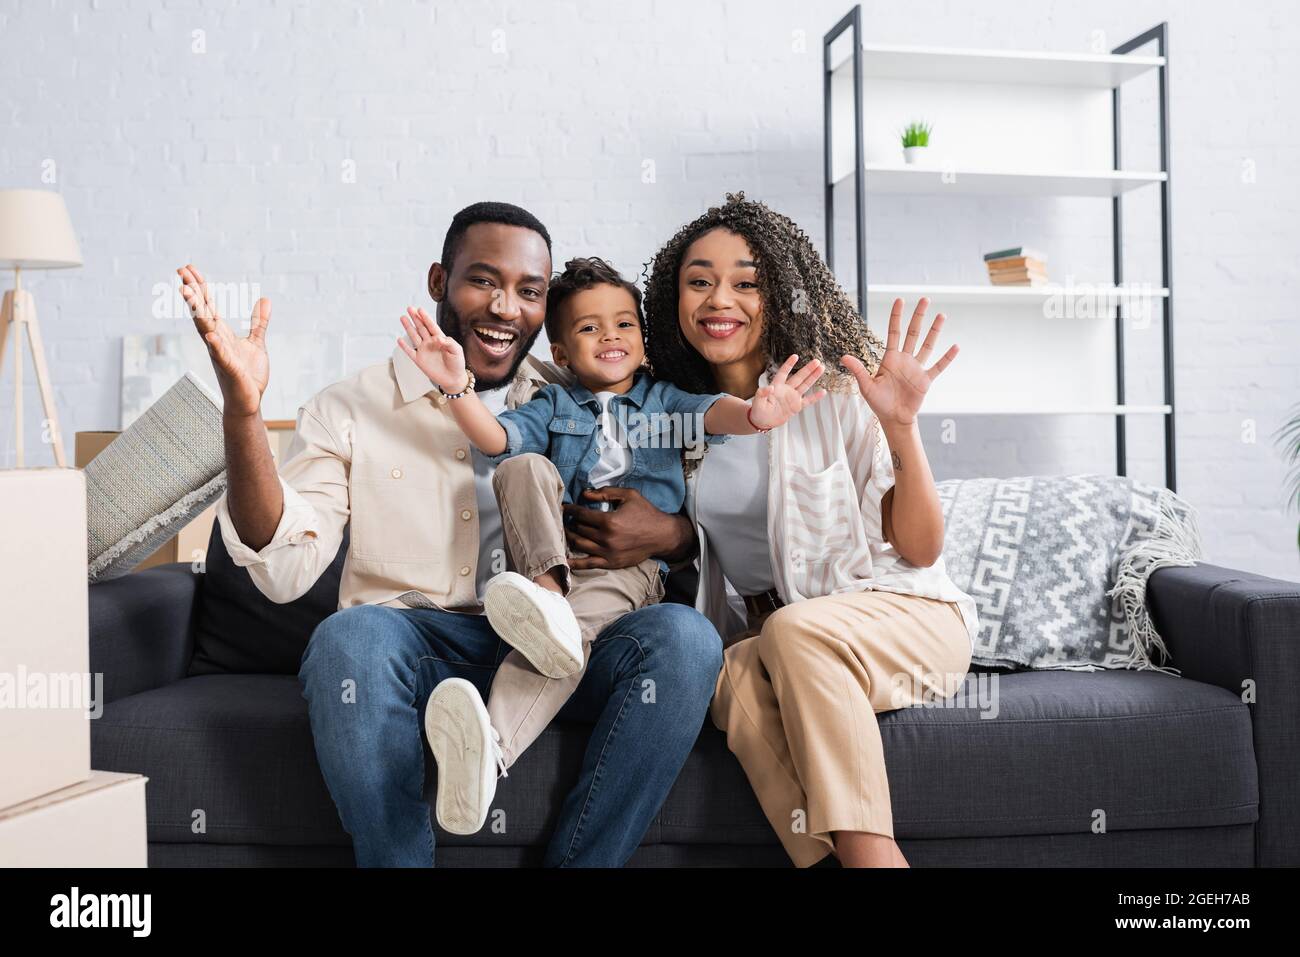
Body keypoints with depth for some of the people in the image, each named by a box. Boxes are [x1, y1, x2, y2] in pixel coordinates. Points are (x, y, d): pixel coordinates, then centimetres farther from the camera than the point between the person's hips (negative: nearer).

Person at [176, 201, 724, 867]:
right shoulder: (349, 411, 8)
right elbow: (285, 568, -5)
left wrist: (669, 534, -10)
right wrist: (244, 411, -17)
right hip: (417, 648, -1)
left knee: (684, 637, -26)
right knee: (350, 636, -35)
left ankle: (576, 863, -15)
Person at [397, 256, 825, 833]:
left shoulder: (663, 400, 19)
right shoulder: (553, 406, 20)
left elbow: (712, 413, -4)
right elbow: (496, 438, 1)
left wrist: (754, 414, -30)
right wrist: (458, 387, -21)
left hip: (632, 562, -2)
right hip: (552, 550, 2)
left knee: (574, 628, -35)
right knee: (523, 467, -23)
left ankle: (492, 746, -57)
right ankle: (546, 591, -42)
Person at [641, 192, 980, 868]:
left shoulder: (837, 391, -8)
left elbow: (919, 551, -10)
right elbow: (693, 537, 20)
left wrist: (901, 427, -24)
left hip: (902, 612, -3)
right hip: (769, 629, 3)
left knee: (794, 633, -36)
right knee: (737, 682, -31)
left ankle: (863, 844, -32)